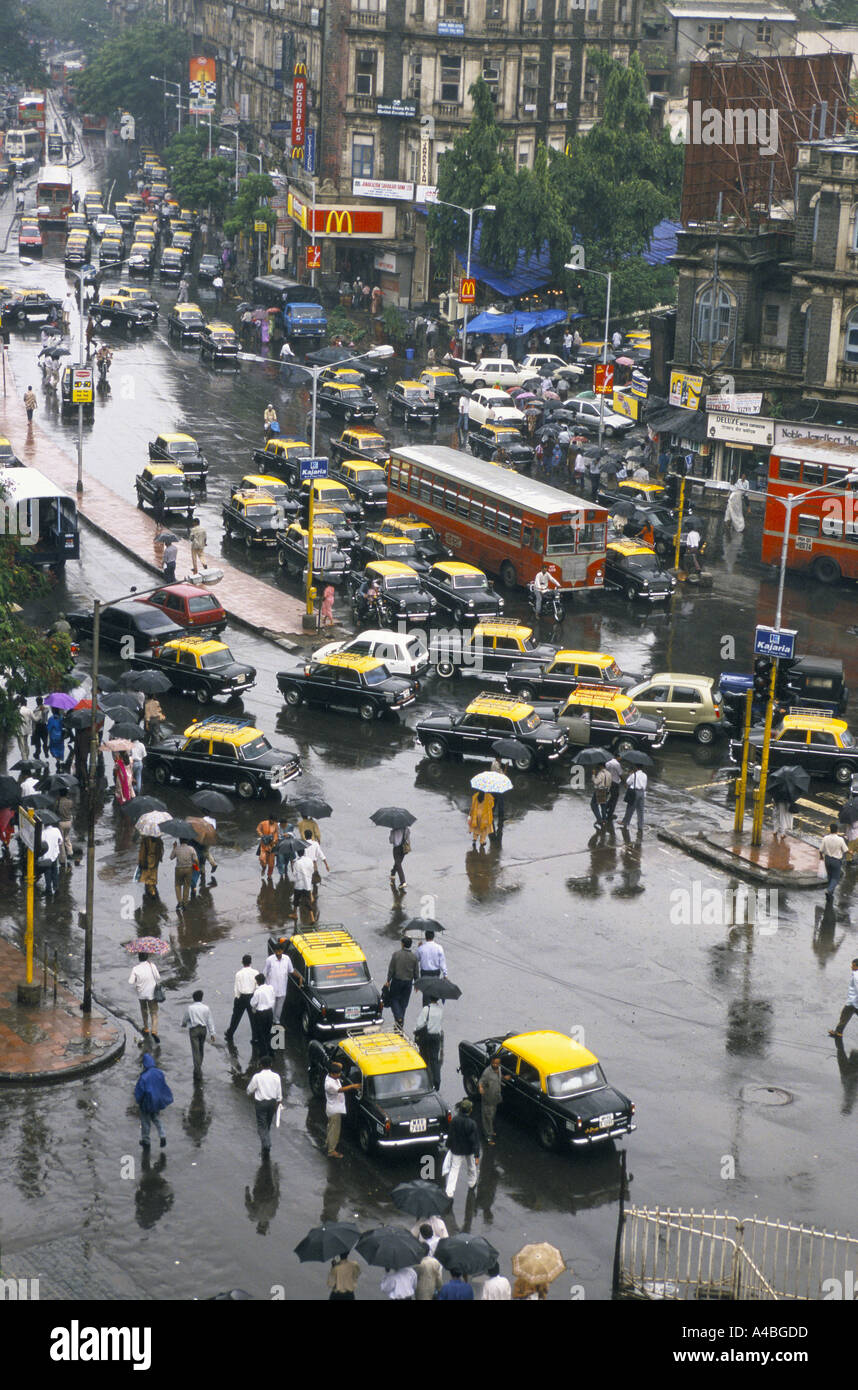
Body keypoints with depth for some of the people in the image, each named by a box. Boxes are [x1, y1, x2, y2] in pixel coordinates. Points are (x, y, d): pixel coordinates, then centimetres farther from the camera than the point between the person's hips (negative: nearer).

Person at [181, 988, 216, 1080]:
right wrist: (211, 1033, 5)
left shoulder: (190, 1008, -7)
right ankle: (198, 1068, 33)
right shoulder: (206, 1008, -1)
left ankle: (198, 1072, -12)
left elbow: (185, 1019, 5)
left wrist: (183, 1024, 28)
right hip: (203, 1029, 3)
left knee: (196, 1051, -5)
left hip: (193, 1029, -3)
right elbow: (210, 1021, 0)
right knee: (201, 1049, 20)